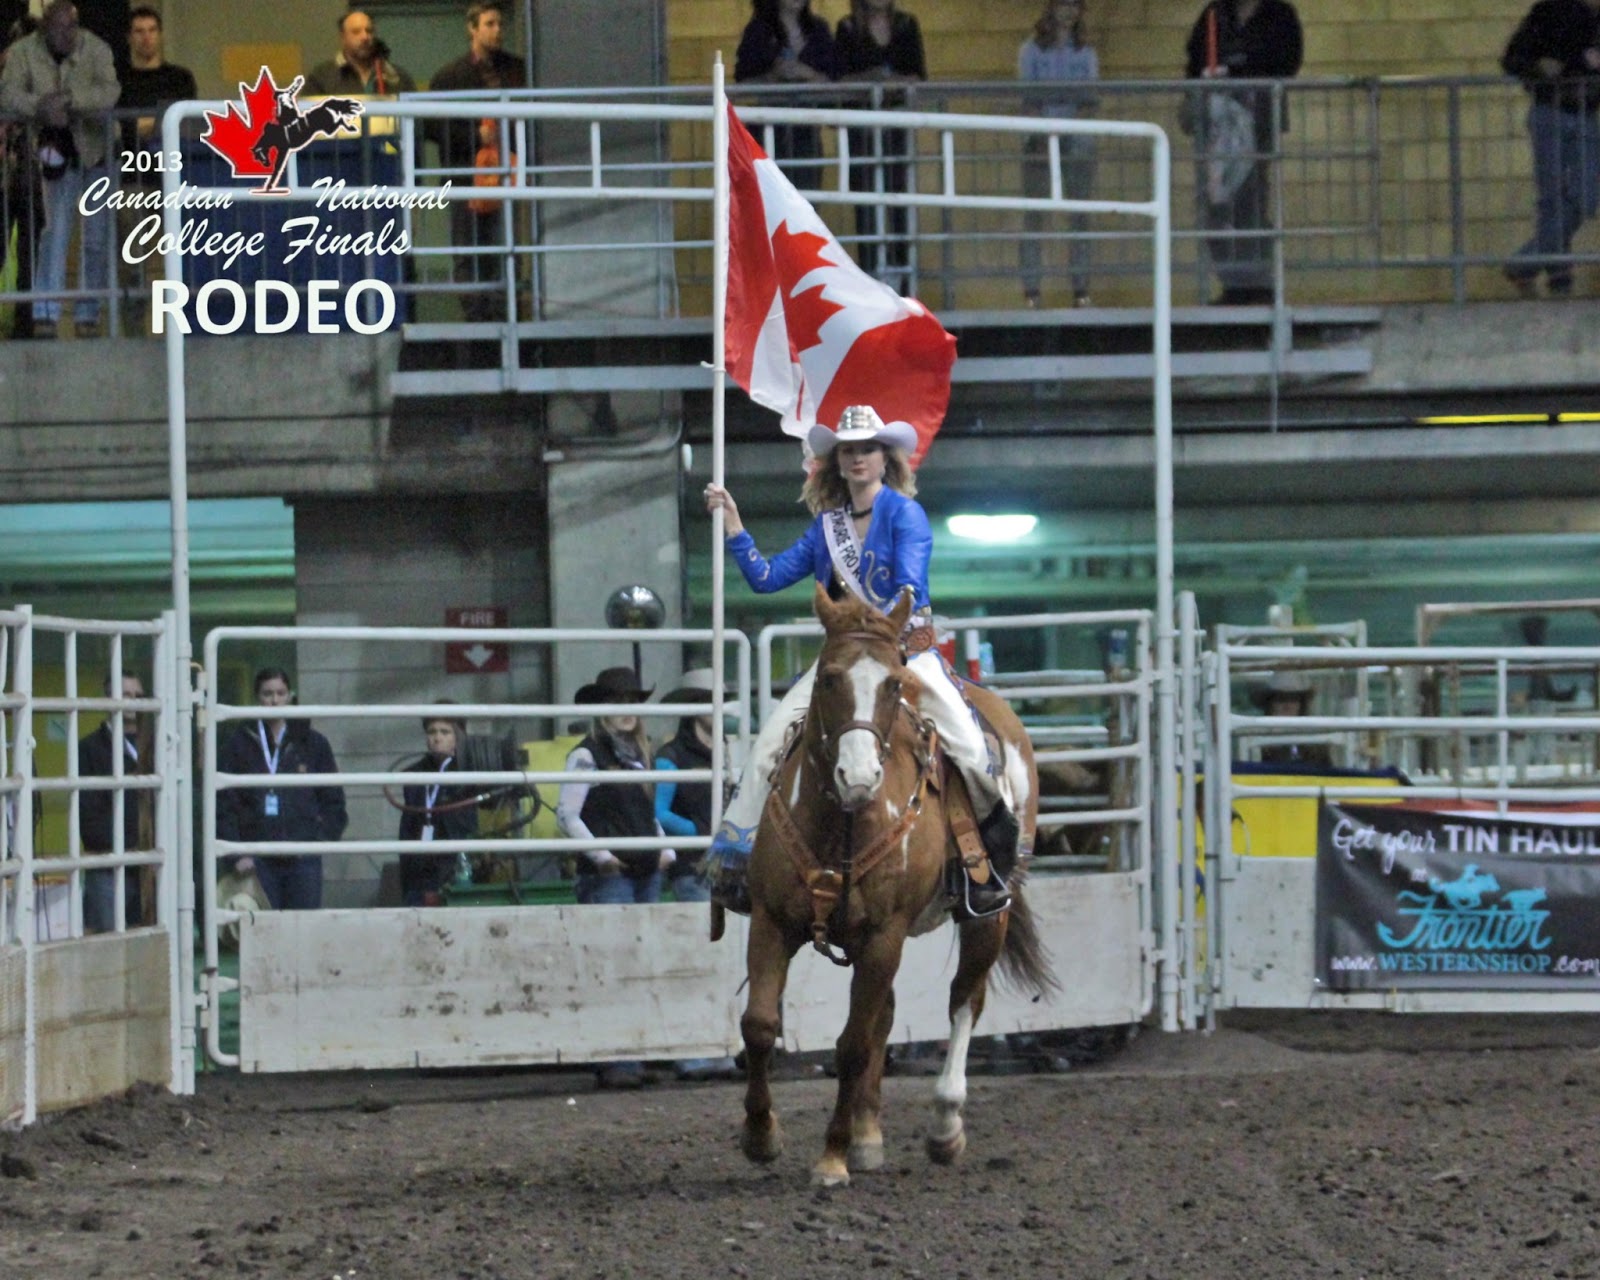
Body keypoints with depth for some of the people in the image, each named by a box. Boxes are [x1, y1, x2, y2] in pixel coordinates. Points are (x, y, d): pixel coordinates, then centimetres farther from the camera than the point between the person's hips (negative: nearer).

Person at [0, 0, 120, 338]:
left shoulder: (96, 49, -14)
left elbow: (110, 92, -28)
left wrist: (68, 98, -42)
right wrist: (40, 106, -38)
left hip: (97, 148, 0)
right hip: (59, 151, 1)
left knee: (97, 234, 1)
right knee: (56, 229, -6)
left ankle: (89, 313, 8)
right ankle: (46, 312, -6)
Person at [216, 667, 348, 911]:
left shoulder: (313, 744, 9)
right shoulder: (238, 746, 5)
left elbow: (333, 800, 13)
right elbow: (224, 806, 2)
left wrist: (322, 838, -1)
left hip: (303, 858, 1)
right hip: (258, 859, -1)